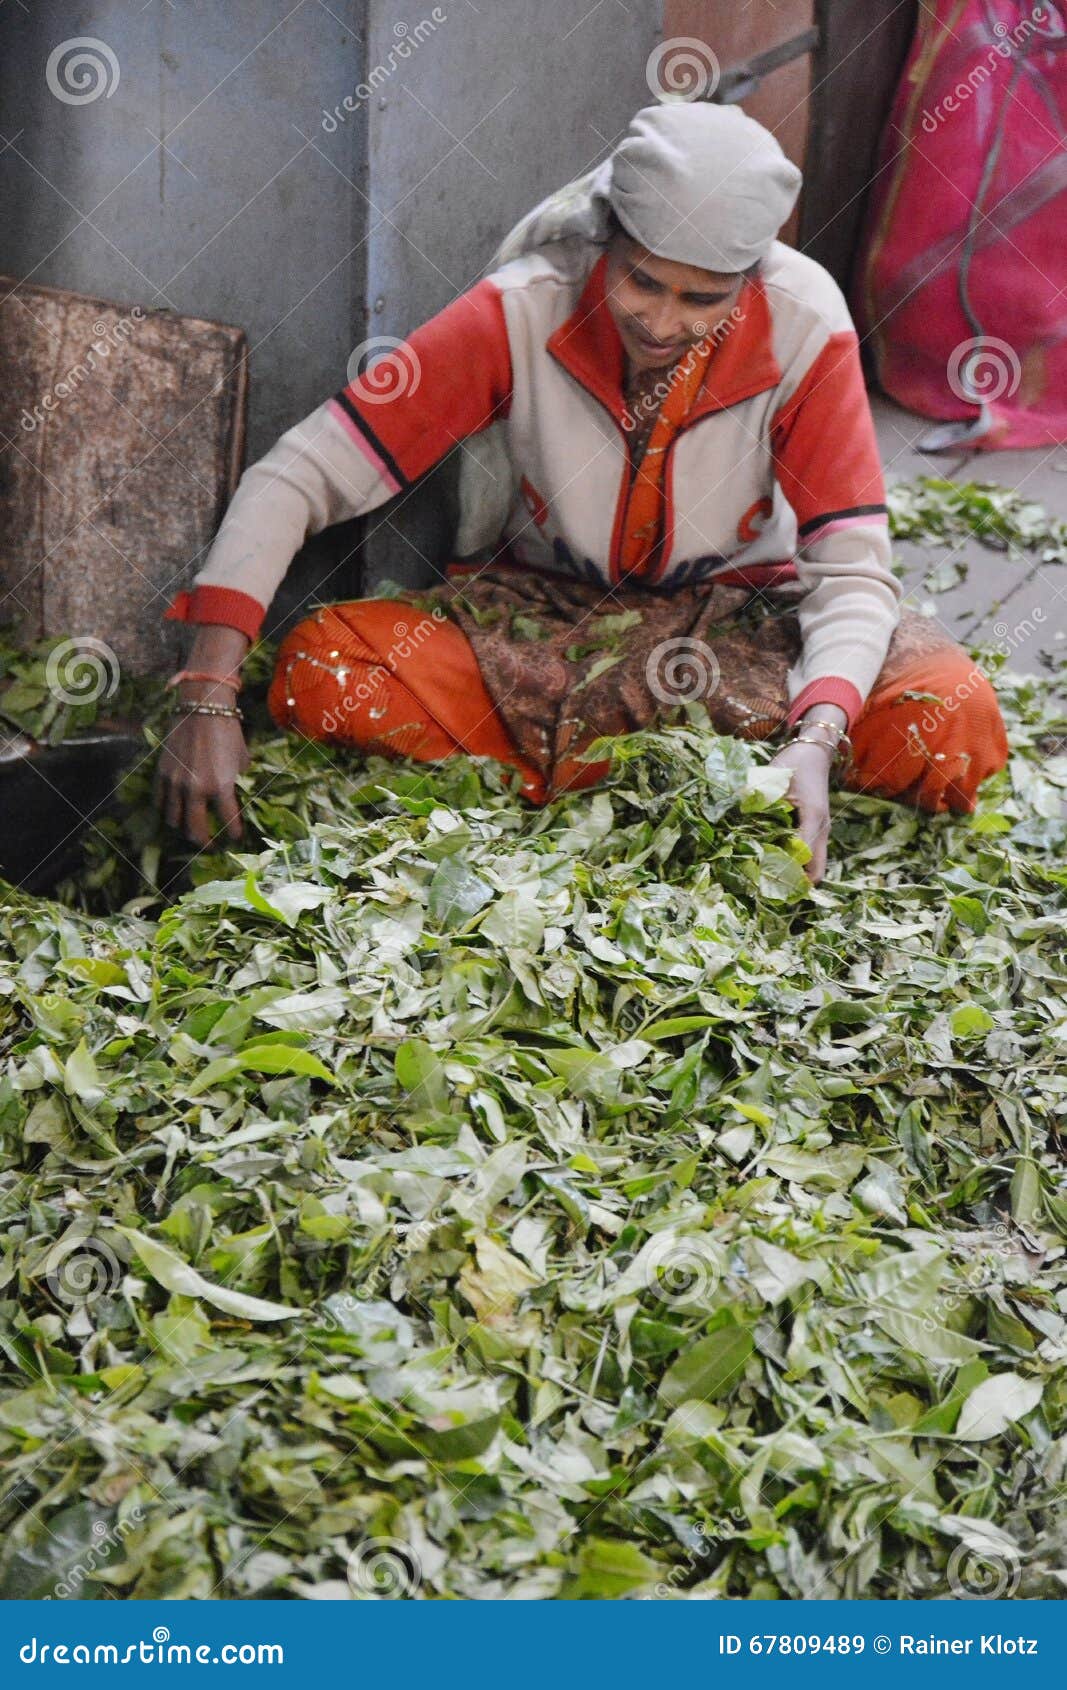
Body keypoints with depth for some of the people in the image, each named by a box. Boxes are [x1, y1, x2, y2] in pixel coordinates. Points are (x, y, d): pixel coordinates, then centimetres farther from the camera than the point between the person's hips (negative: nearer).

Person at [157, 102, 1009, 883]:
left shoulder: (804, 327, -18)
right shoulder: (522, 311, -20)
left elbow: (852, 572, -18)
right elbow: (299, 473, -22)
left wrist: (815, 744, -39)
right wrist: (210, 699, -33)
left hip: (735, 617, 1)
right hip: (536, 616, 0)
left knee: (956, 720, -26)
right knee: (321, 671, -27)